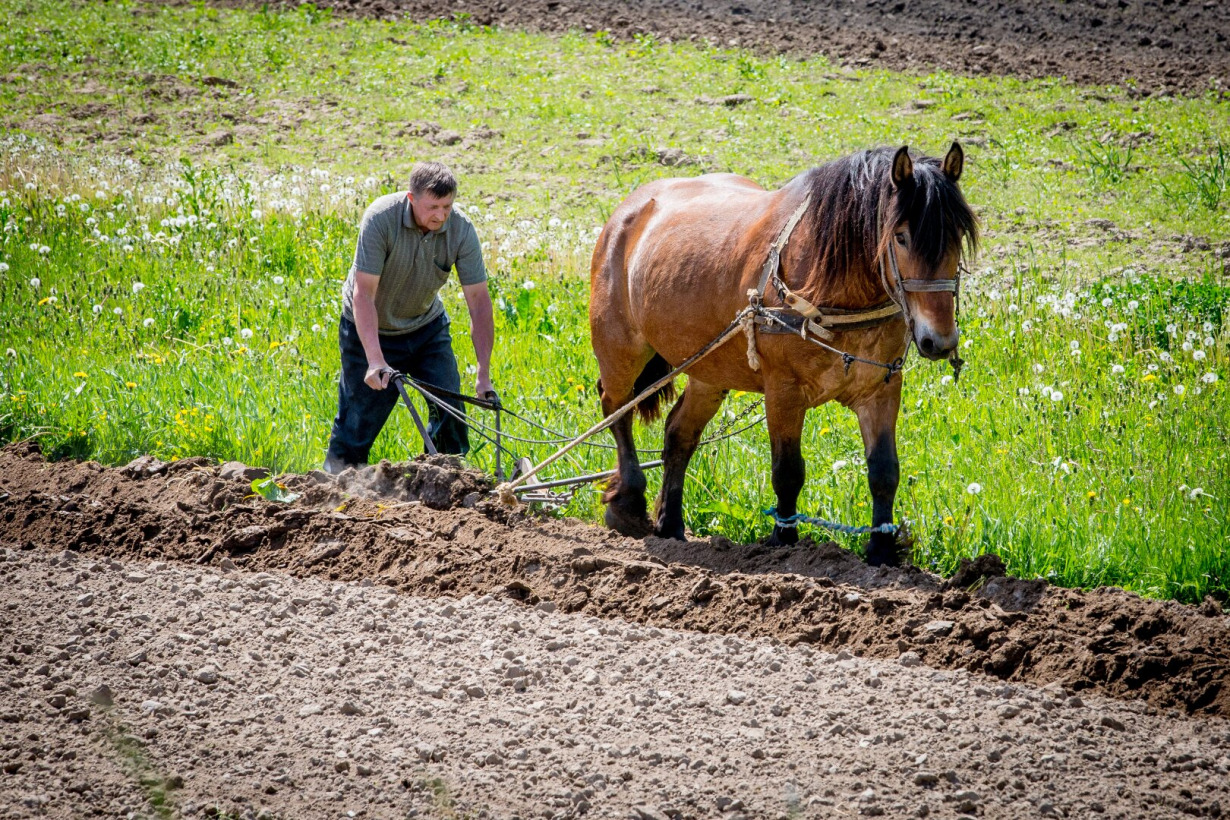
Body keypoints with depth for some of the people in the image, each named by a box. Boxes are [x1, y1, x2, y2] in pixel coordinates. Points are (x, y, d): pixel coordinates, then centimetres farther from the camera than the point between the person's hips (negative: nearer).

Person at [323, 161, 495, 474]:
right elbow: (363, 293, -31)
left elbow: (479, 301, -18)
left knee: (450, 410, -7)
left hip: (427, 327, 3)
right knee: (357, 426, -2)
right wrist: (375, 361, -41)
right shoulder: (380, 218, -30)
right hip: (371, 331, -3)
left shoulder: (461, 230, -21)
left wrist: (484, 374, -24)